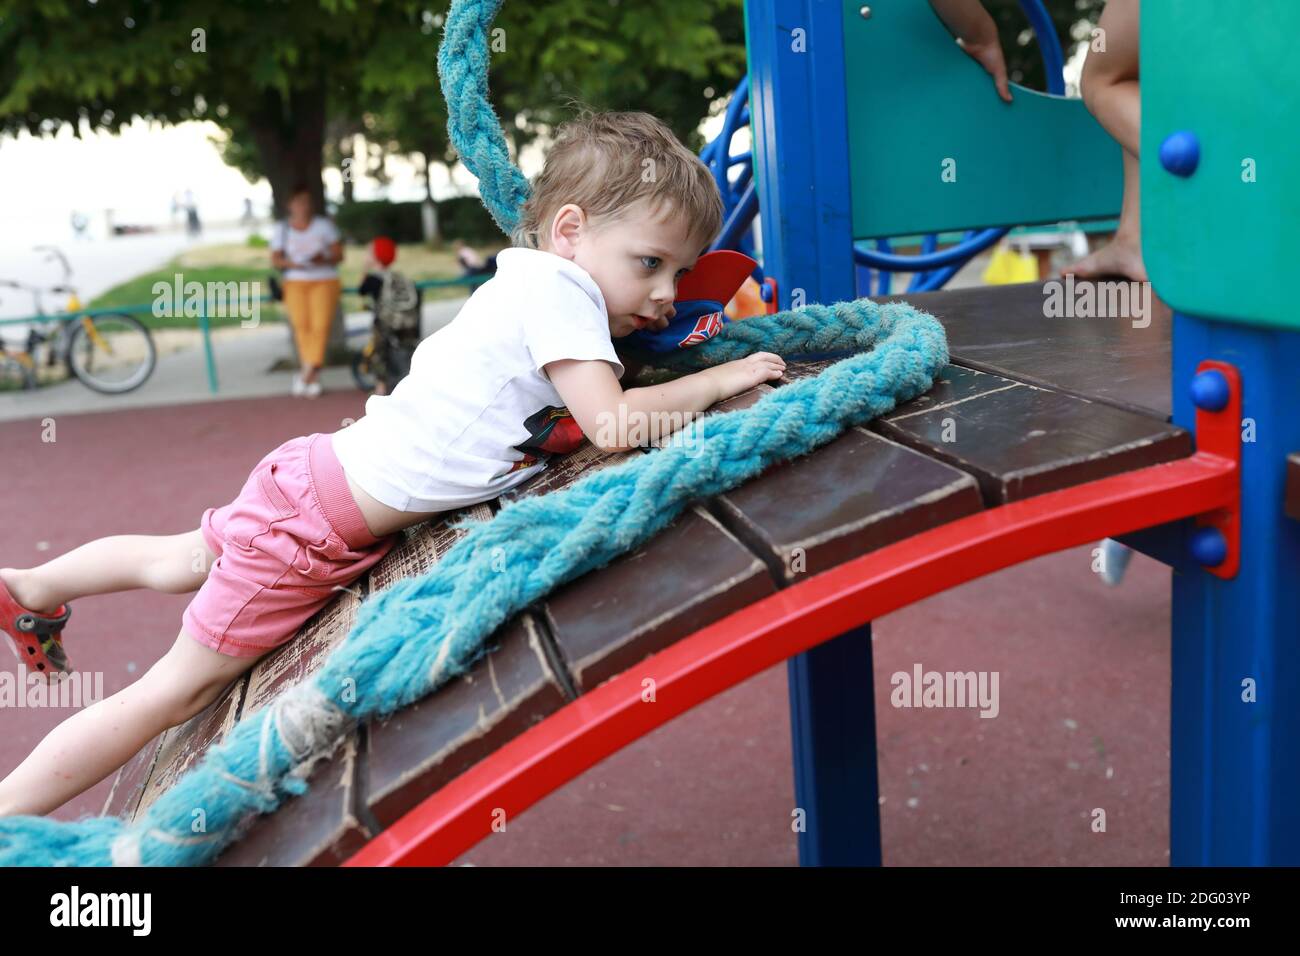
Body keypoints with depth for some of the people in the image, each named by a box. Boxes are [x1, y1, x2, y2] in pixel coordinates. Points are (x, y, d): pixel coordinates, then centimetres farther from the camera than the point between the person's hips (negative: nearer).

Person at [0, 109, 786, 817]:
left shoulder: (534, 277, 3)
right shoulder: (558, 291, -23)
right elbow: (611, 425, -29)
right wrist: (718, 379, -18)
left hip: (319, 476, 9)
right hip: (311, 527, -9)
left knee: (186, 562, 33)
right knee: (178, 691, 2)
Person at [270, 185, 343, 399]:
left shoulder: (323, 224, 4)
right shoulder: (282, 229, 7)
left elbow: (339, 254, 4)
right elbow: (275, 259, 6)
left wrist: (324, 259, -17)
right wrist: (291, 263, -15)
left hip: (324, 281, -1)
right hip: (295, 283, 1)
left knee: (320, 325, -17)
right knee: (301, 327, -11)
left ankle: (309, 372, -16)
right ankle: (313, 377, -6)